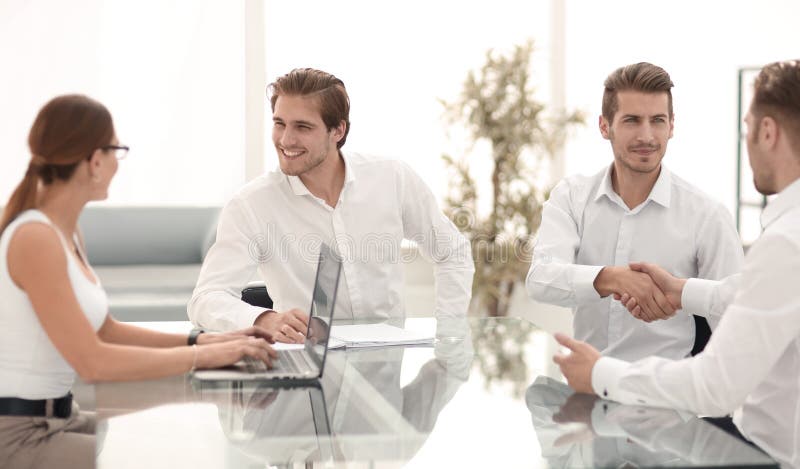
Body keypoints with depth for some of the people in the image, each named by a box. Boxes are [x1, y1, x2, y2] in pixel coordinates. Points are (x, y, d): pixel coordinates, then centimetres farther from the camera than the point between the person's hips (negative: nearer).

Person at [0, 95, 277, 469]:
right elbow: (92, 361, -24)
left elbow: (106, 331, 14)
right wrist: (204, 356, -20)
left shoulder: (65, 232, 8)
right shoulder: (34, 239, -20)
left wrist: (203, 340, 4)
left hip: (61, 417, 9)